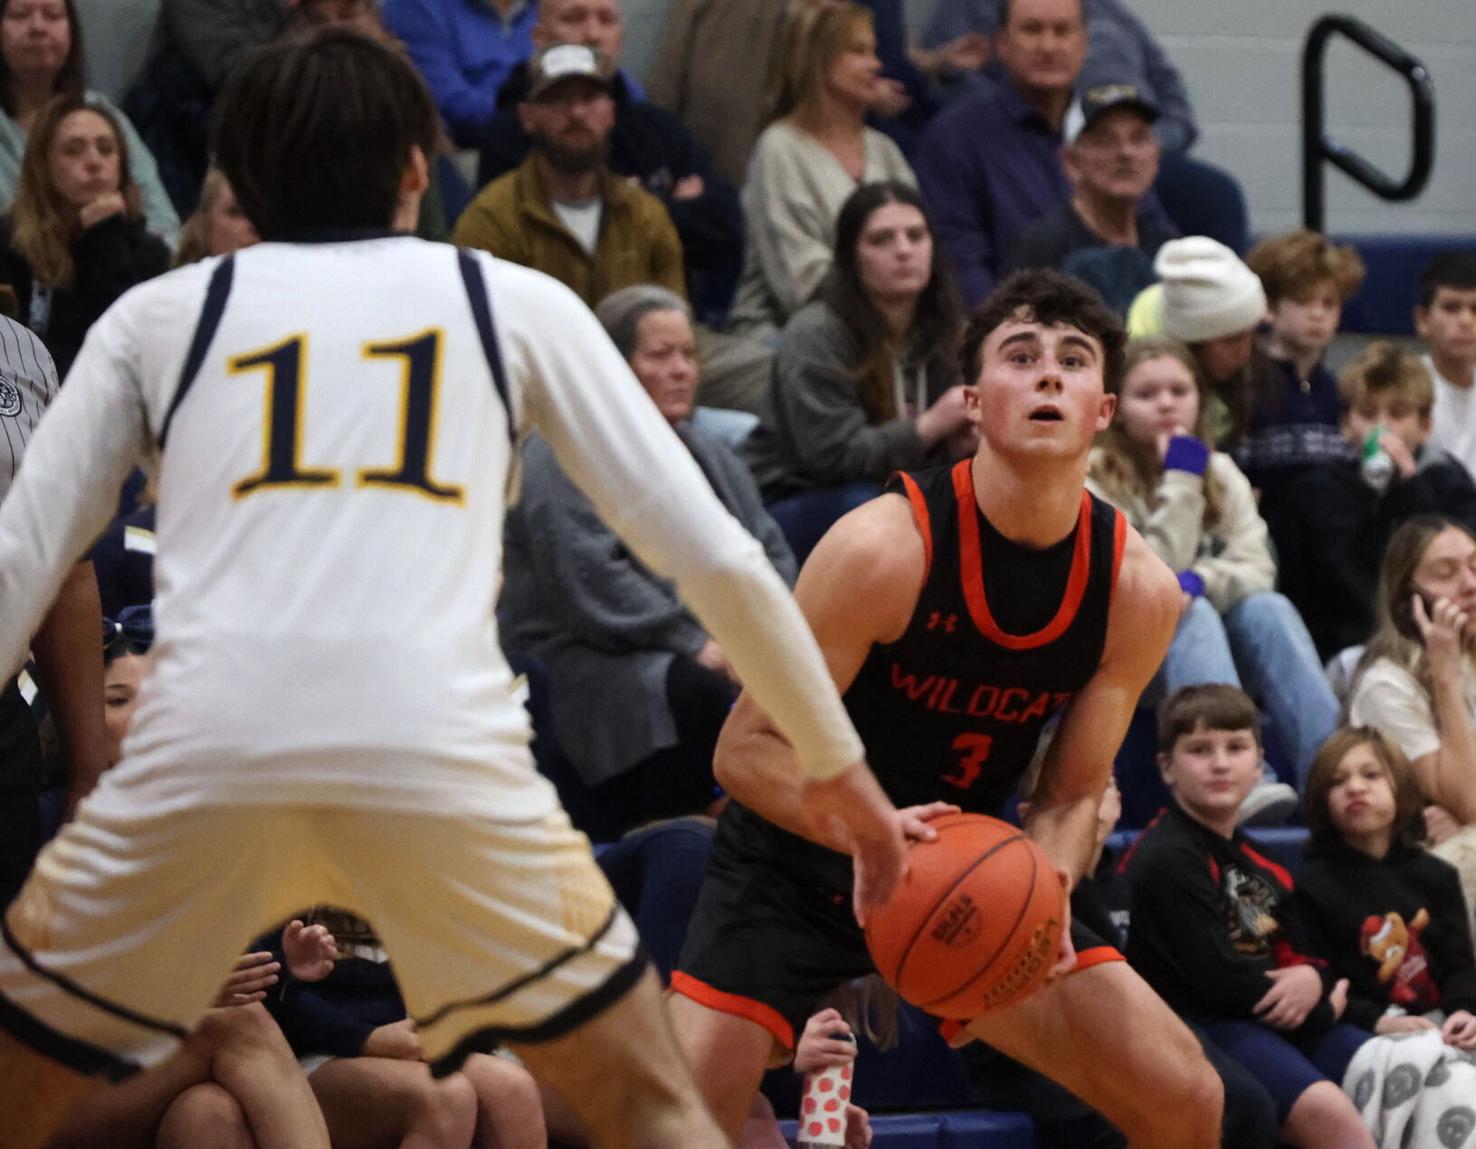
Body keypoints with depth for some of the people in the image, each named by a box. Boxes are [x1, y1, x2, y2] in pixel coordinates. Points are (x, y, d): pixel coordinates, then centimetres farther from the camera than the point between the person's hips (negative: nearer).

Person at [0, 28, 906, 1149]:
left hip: (203, 750, 0)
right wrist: (836, 761, 27)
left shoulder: (159, 311, 23)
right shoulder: (515, 300, 21)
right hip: (443, 756, 0)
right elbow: (710, 553, 17)